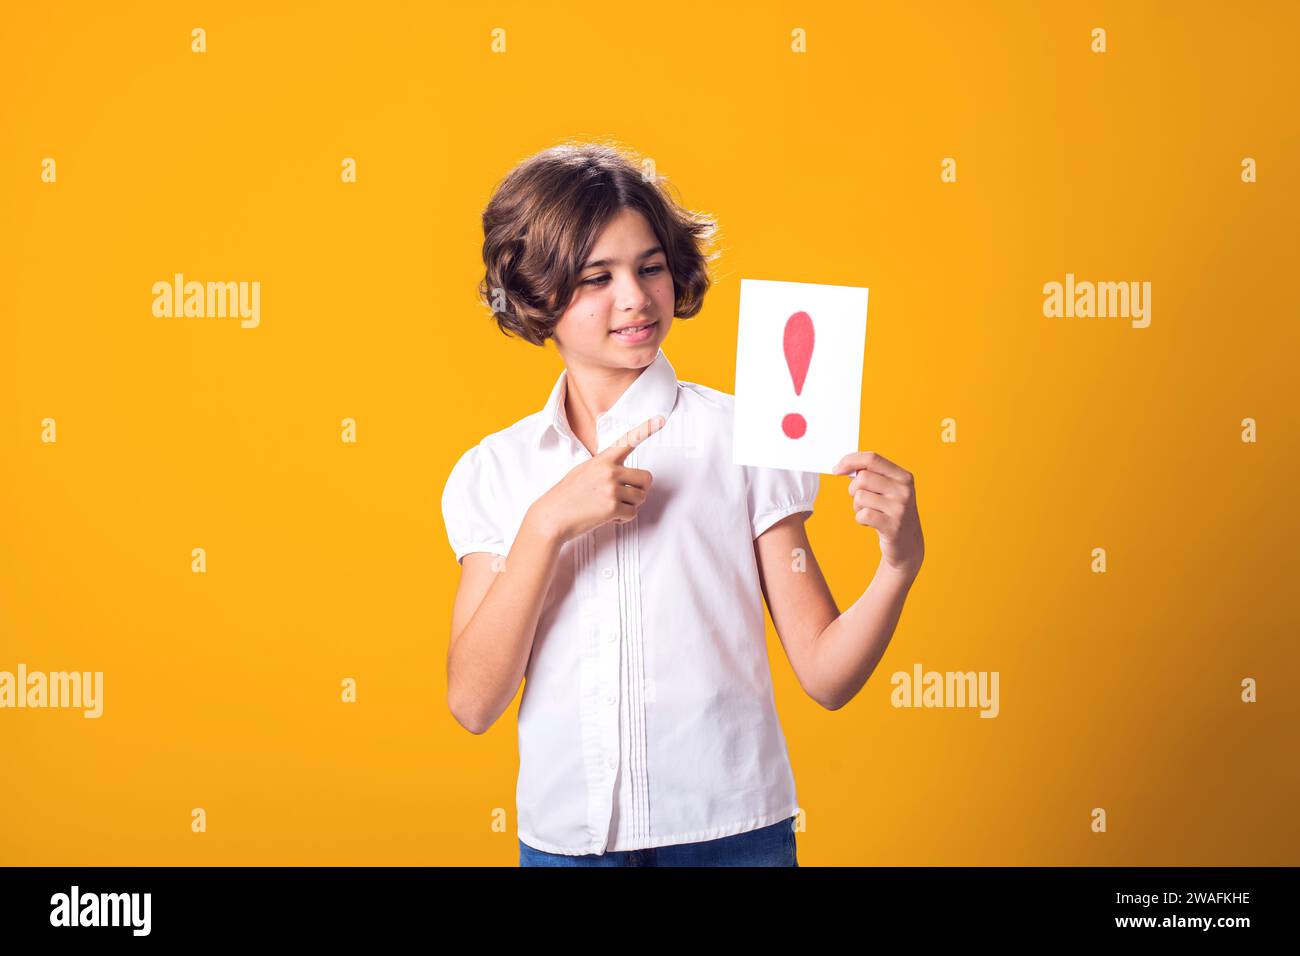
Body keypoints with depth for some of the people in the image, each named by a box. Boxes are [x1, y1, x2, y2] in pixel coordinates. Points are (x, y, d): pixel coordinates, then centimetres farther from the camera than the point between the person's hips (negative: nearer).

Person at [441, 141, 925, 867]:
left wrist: (900, 563, -21)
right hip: (562, 836, 2)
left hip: (730, 833, -2)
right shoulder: (493, 473, 2)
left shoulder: (740, 438, -5)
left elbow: (825, 675, -4)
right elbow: (473, 703, -7)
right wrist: (547, 524, -16)